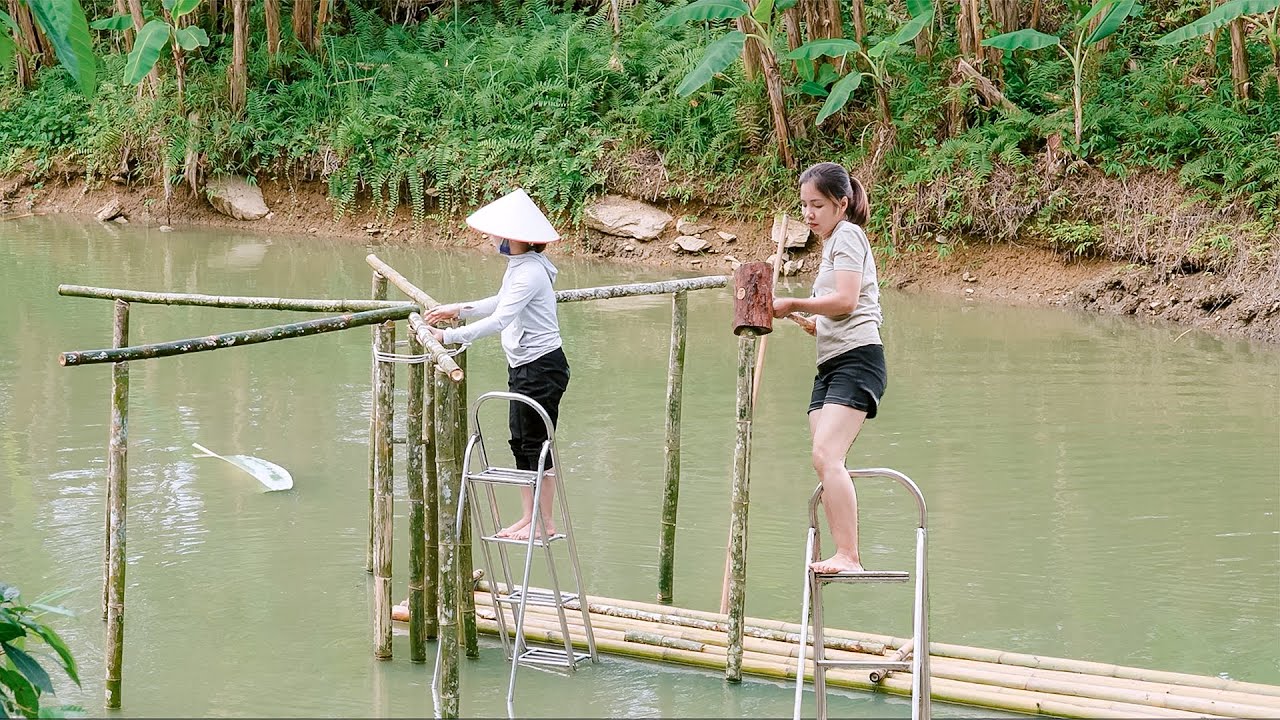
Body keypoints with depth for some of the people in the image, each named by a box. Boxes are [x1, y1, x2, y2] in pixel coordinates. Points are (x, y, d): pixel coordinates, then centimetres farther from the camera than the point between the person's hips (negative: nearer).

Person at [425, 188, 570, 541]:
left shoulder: (531, 273, -23)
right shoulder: (517, 266, 9)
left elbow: (498, 320, -30)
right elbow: (501, 302, 27)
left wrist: (448, 336, -31)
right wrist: (458, 310, 21)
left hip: (542, 367, -10)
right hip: (522, 366, 10)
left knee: (538, 443, -3)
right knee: (521, 442, 13)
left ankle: (546, 521, 5)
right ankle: (529, 516, 21)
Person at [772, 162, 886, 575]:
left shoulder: (847, 235, -1)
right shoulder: (832, 243, 27)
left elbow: (845, 300, -14)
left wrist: (793, 305, -5)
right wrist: (801, 322, 12)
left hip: (857, 358, -10)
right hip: (831, 366, 10)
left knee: (826, 455, -22)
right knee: (824, 462, -2)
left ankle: (848, 556, -27)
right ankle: (845, 557, -5)